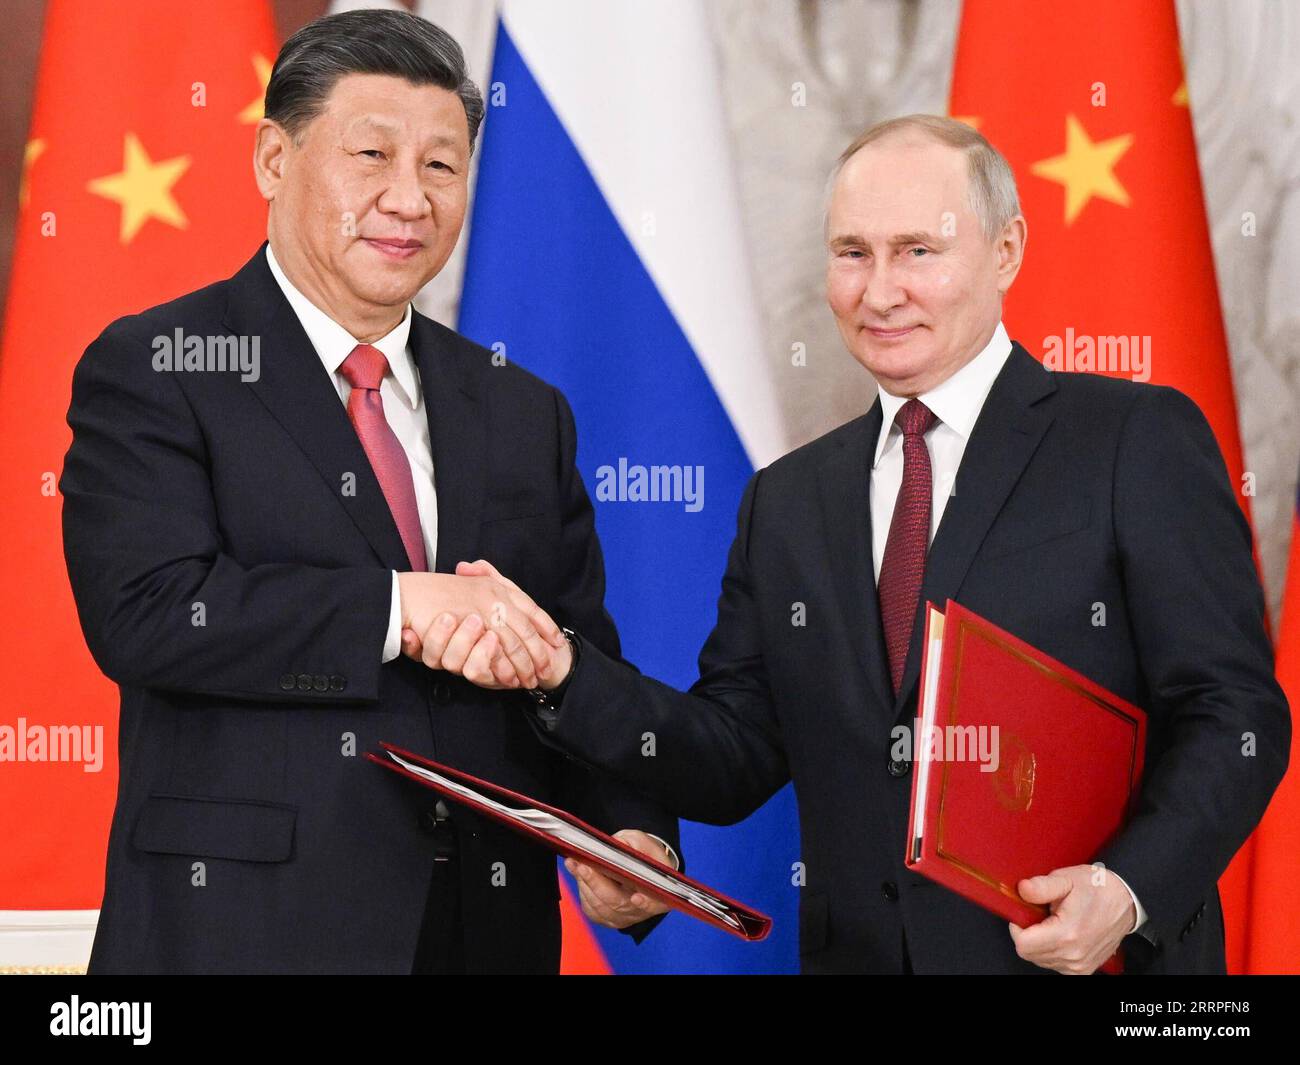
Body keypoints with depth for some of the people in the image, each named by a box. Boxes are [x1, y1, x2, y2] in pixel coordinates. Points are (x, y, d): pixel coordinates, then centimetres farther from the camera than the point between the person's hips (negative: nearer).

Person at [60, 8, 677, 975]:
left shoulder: (522, 414, 13)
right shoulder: (150, 371, -3)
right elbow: (144, 611, -17)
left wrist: (631, 832, -7)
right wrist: (399, 606, -20)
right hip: (245, 926, -4)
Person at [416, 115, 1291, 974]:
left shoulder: (1139, 441, -5)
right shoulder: (787, 502, 9)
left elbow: (1234, 713, -9)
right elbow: (734, 762, 6)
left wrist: (1129, 890, -24)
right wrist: (563, 672, -9)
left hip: (1087, 955, -4)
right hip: (853, 953, 4)